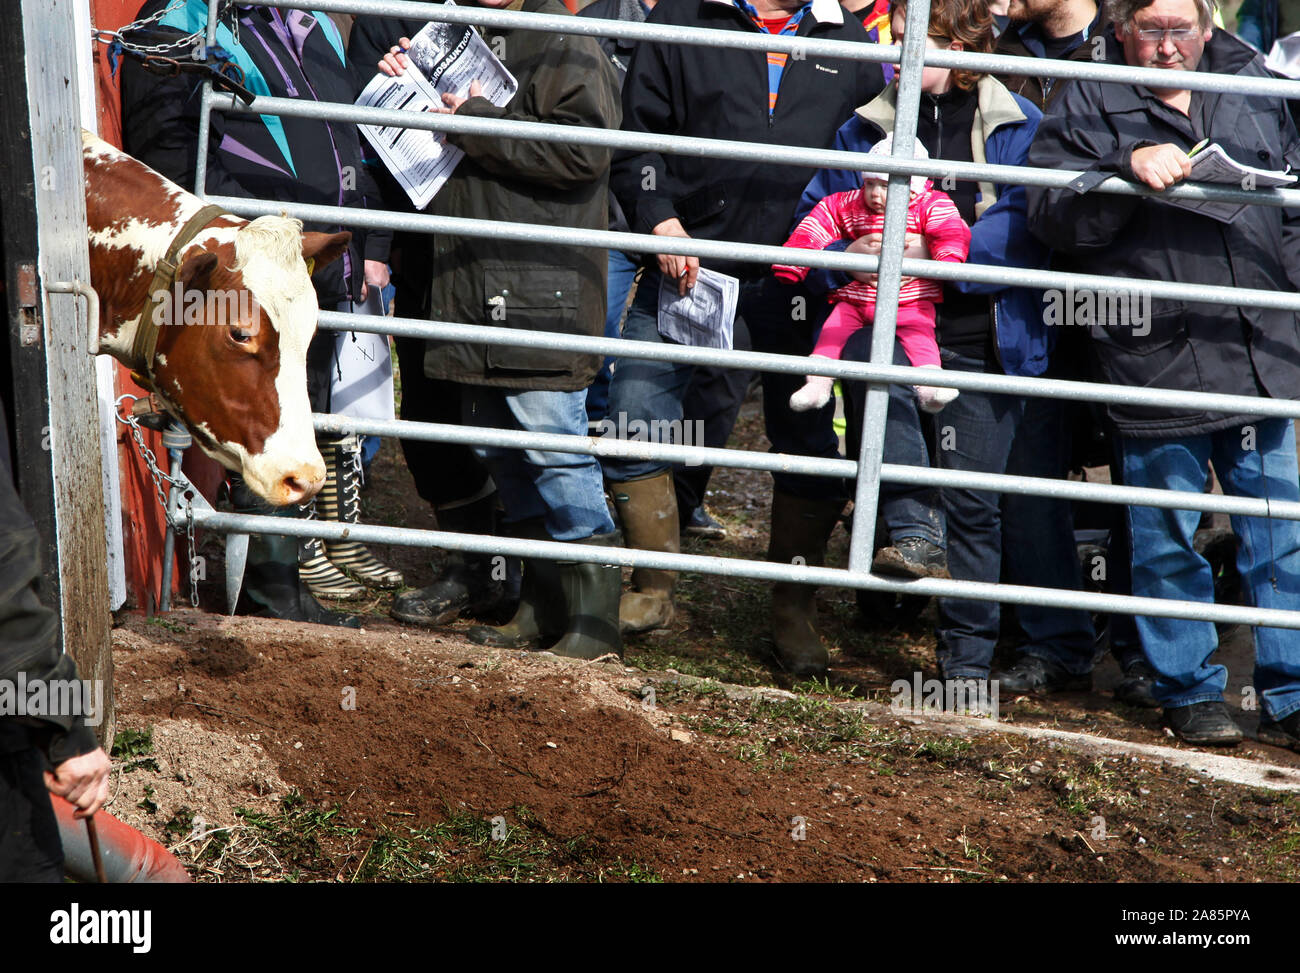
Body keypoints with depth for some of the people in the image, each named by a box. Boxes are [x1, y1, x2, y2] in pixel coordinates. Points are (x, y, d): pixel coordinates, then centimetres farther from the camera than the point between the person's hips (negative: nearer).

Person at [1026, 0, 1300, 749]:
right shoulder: (1088, 110, 2)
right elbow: (1051, 215, -9)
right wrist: (1127, 169, -21)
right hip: (1155, 366, -3)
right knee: (1169, 546, 6)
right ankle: (1191, 693, 20)